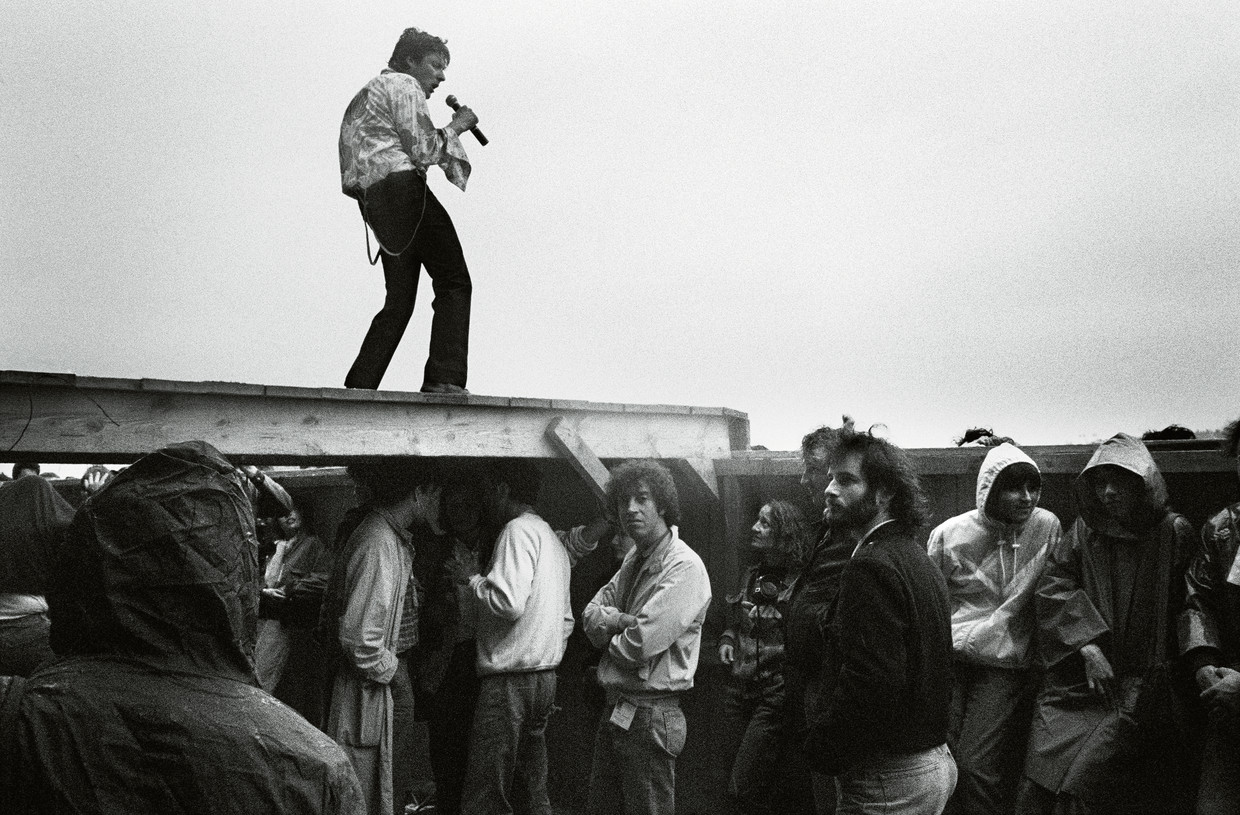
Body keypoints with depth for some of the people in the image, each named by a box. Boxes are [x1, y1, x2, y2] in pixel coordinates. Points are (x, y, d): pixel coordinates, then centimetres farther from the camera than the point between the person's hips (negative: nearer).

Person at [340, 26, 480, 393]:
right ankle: (444, 379, -22)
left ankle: (358, 386, 5)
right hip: (403, 188, -9)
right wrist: (454, 127, 6)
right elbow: (422, 150, -8)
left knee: (400, 300, 10)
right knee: (455, 283, -11)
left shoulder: (366, 92, 33)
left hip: (373, 200, 9)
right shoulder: (403, 85, 2)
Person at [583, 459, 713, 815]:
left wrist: (607, 631, -4)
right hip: (615, 710, 8)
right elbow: (590, 614, 5)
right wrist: (622, 620, -15)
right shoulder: (634, 559, 11)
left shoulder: (684, 566, -18)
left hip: (650, 717, -8)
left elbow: (640, 646, -24)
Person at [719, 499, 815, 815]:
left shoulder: (799, 581, -13)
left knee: (744, 788, -8)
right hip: (741, 690, 7)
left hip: (776, 694, -7)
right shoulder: (751, 576, 10)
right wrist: (727, 639, 7)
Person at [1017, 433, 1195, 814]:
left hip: (1142, 683, -2)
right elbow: (1053, 586, -1)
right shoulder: (1084, 530, 6)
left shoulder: (1173, 533, 0)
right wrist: (1087, 647, -12)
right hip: (1078, 679, 2)